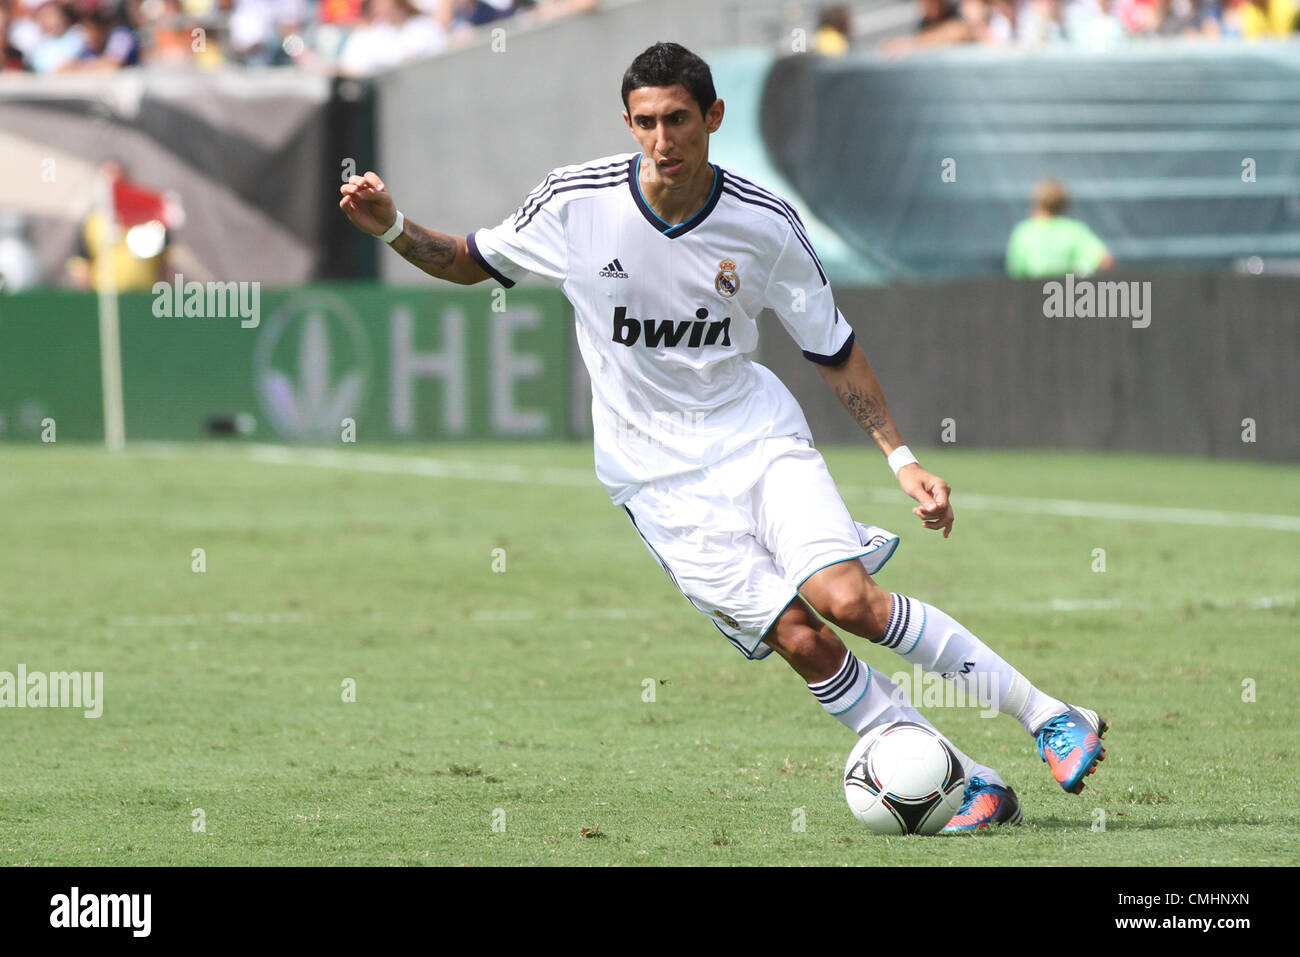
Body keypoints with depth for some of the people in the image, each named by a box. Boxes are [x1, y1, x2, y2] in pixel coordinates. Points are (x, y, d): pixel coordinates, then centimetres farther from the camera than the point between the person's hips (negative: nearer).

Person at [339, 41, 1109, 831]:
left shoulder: (765, 224, -9)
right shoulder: (576, 202, -11)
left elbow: (834, 349, 4)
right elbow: (473, 264, 6)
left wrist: (903, 460, -1)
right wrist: (393, 227, -12)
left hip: (758, 436, 0)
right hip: (659, 476, 0)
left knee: (846, 599, -22)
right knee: (799, 638, -14)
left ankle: (1051, 717, -10)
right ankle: (969, 786, -6)